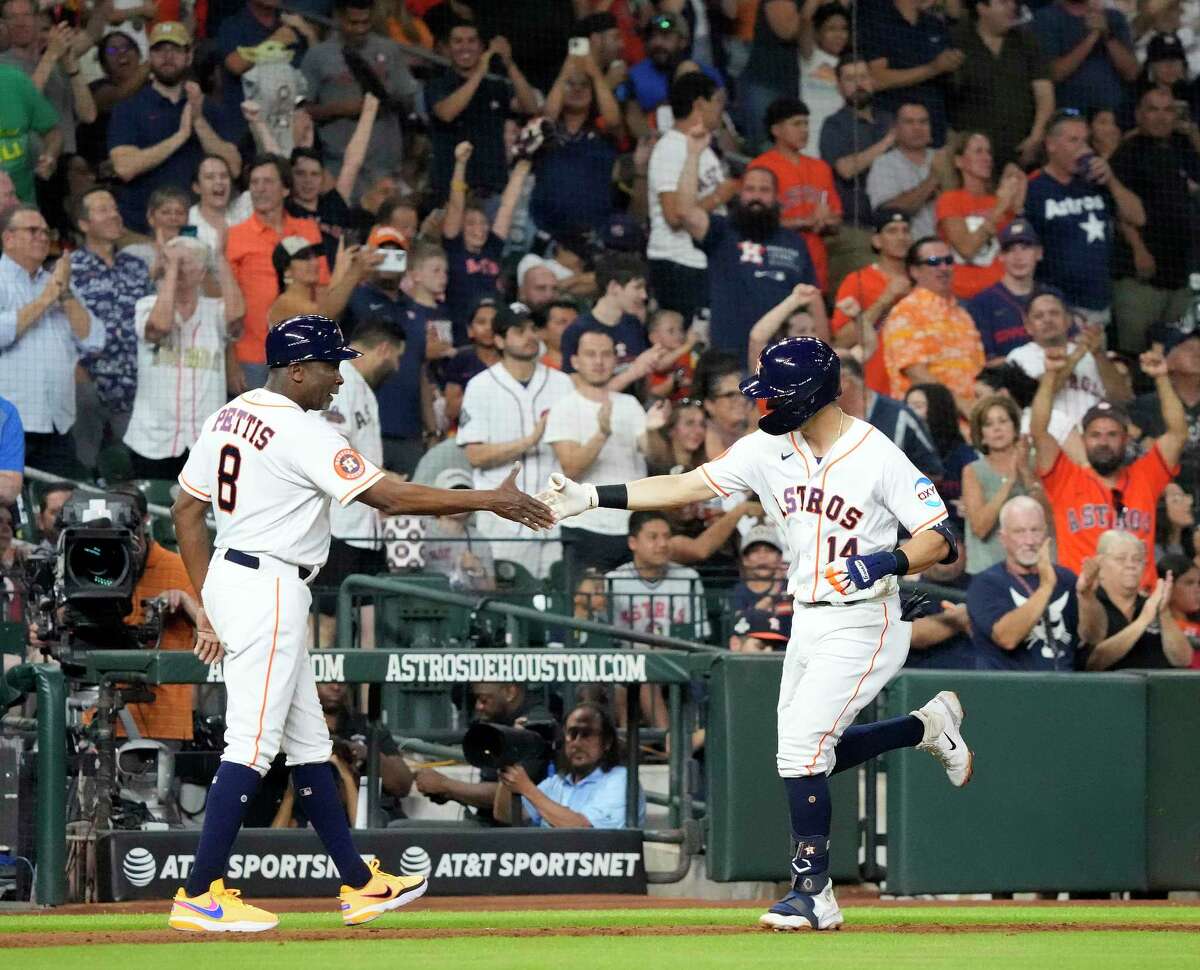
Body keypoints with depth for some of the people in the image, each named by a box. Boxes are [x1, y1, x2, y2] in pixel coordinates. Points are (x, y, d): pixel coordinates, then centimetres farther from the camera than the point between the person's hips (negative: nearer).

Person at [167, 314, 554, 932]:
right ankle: (199, 896, -10)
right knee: (252, 742, -9)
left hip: (226, 579, 10)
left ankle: (359, 883, 19)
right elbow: (389, 496, -17)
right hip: (269, 589, -10)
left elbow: (186, 512, 13)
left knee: (307, 739, 13)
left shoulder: (227, 418, 10)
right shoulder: (302, 434, -16)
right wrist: (491, 500, -12)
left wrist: (209, 604, 18)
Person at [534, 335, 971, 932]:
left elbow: (940, 540, -15)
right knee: (809, 758, 15)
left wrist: (890, 562, -35)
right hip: (807, 625, 8)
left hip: (863, 627, -8)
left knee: (800, 751, -17)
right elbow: (687, 487, 2)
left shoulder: (879, 458, -16)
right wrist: (592, 498, -5)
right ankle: (929, 725, 36)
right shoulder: (769, 449, 1)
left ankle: (814, 893, -8)